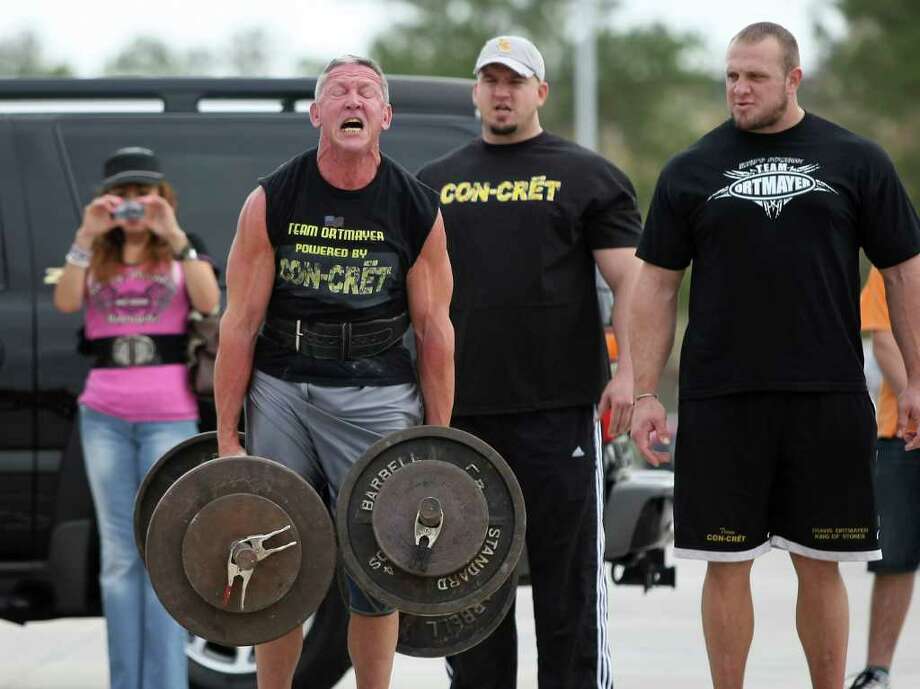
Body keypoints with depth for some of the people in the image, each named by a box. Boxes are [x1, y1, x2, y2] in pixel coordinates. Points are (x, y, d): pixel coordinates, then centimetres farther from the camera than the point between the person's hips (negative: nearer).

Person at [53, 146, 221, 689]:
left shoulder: (180, 255, 7)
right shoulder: (95, 259, 12)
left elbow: (209, 303, -12)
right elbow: (66, 303, -8)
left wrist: (176, 237, -21)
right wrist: (85, 239, -19)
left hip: (169, 415, -2)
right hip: (105, 415, 2)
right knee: (120, 557, 4)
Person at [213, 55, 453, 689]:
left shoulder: (417, 209, 0)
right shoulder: (271, 203, -2)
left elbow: (434, 329, 3)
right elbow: (240, 324, -1)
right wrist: (226, 437, -3)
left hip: (377, 394, 0)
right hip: (280, 391, 0)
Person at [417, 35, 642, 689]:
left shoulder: (587, 176, 5)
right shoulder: (435, 183, 16)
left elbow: (630, 280, -1)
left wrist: (628, 373, -12)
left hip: (559, 409, -4)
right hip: (460, 409, 4)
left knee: (568, 567, -3)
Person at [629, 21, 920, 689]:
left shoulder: (857, 162, 5)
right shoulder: (692, 171, 6)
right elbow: (657, 285, 7)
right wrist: (646, 394, 0)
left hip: (828, 400, 0)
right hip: (720, 401, 0)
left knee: (821, 565, 4)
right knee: (727, 563, 3)